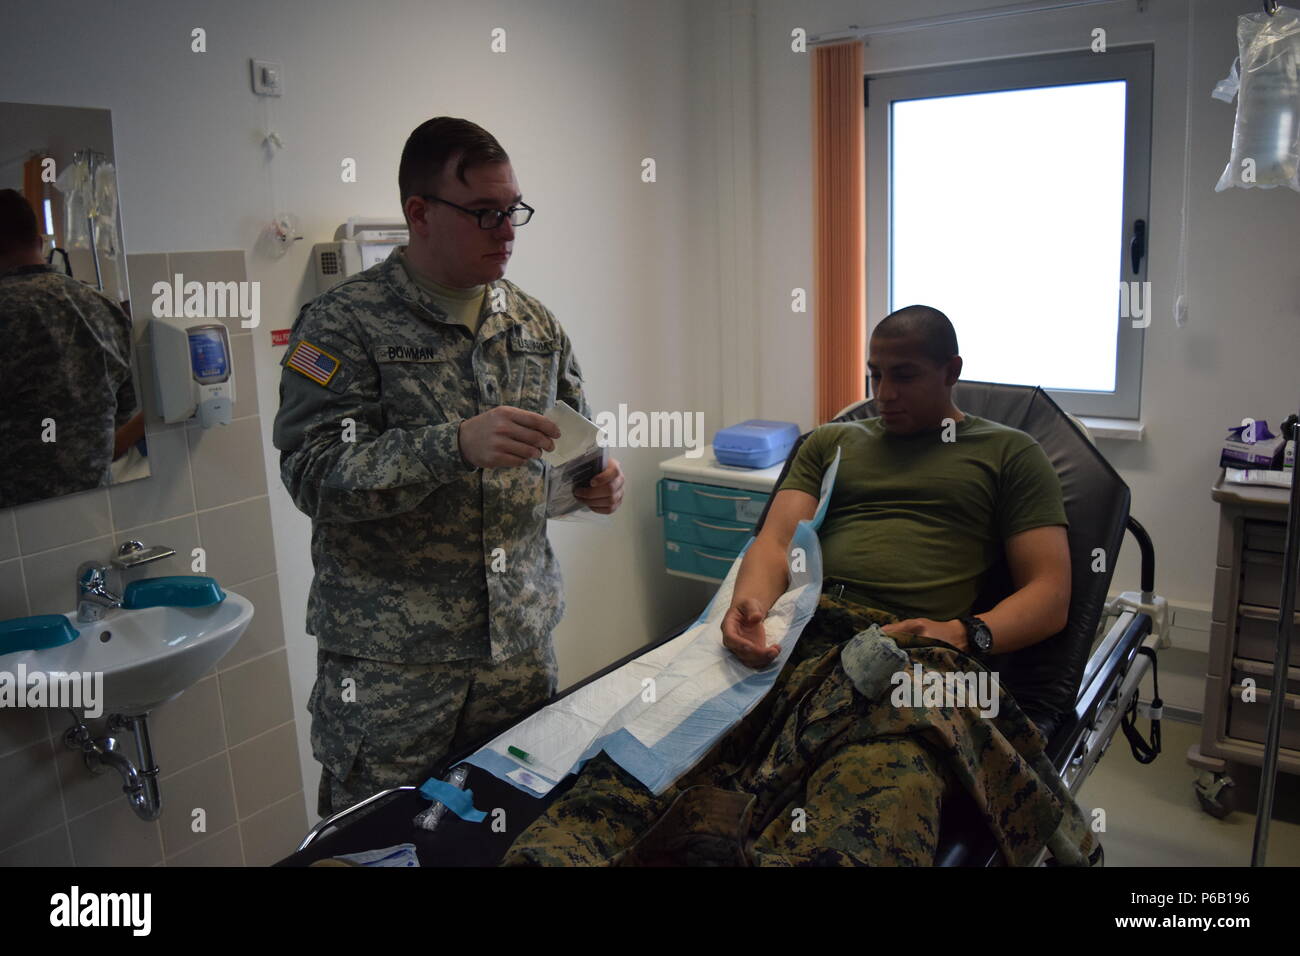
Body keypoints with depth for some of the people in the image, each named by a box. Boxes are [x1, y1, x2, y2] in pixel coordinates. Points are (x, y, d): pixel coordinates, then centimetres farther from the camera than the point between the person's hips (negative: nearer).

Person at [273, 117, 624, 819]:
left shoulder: (533, 321, 9)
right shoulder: (344, 324, -8)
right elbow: (314, 473, -17)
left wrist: (597, 475, -5)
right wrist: (456, 446, -29)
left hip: (521, 643, 5)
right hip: (391, 662, -4)